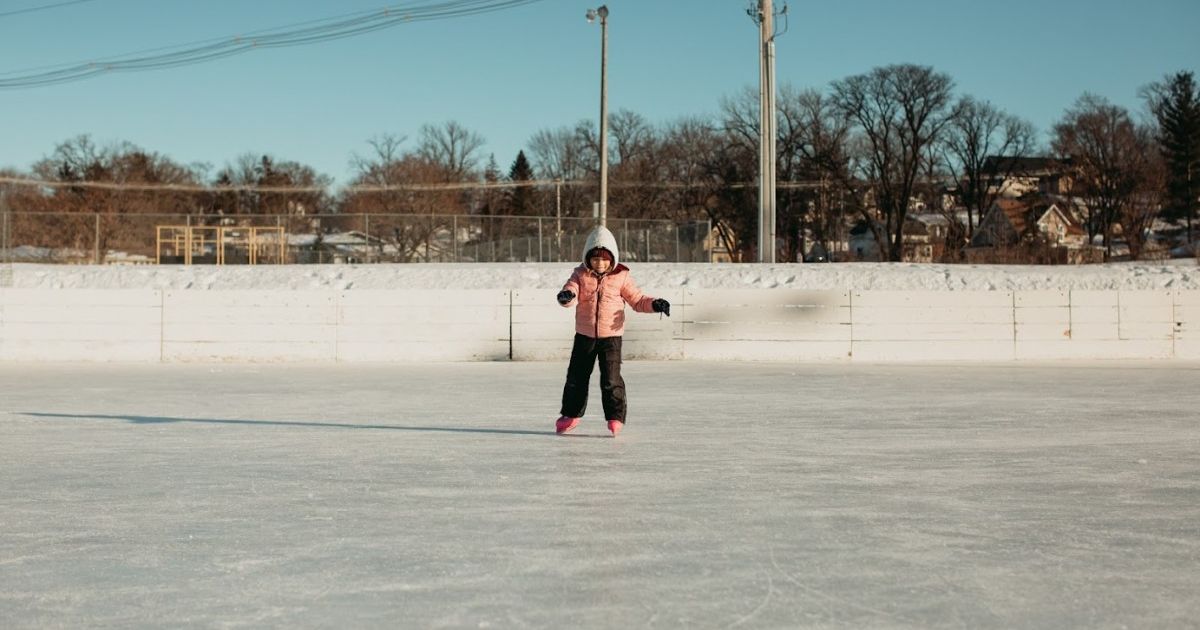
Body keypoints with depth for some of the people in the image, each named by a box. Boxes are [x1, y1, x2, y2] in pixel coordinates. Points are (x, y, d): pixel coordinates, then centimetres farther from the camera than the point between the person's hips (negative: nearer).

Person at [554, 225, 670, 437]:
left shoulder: (621, 277, -1)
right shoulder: (581, 274, 0)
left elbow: (637, 299, 5)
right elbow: (571, 291, -13)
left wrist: (655, 304, -12)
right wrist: (566, 296, -38)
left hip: (611, 335, -2)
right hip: (584, 335, 2)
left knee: (611, 378, -8)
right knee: (576, 376, 11)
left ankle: (616, 417, 3)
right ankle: (571, 414, 27)